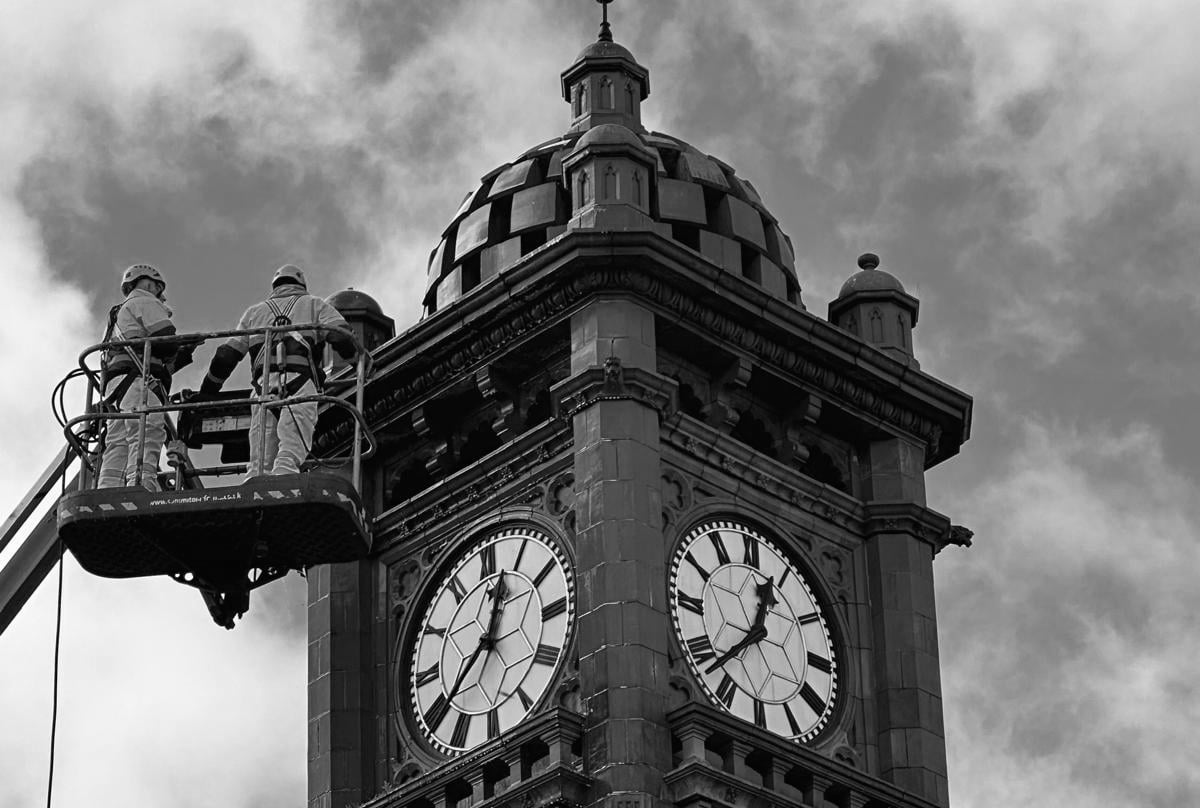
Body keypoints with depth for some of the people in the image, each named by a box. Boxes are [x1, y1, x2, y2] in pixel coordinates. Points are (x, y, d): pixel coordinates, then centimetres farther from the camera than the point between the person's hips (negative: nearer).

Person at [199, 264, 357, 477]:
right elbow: (341, 338, 5)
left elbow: (225, 357, 25)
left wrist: (205, 395, 32)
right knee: (289, 458, -16)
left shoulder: (254, 312, 31)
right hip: (300, 384, -2)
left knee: (259, 465, -3)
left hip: (263, 386, 2)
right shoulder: (315, 306, 23)